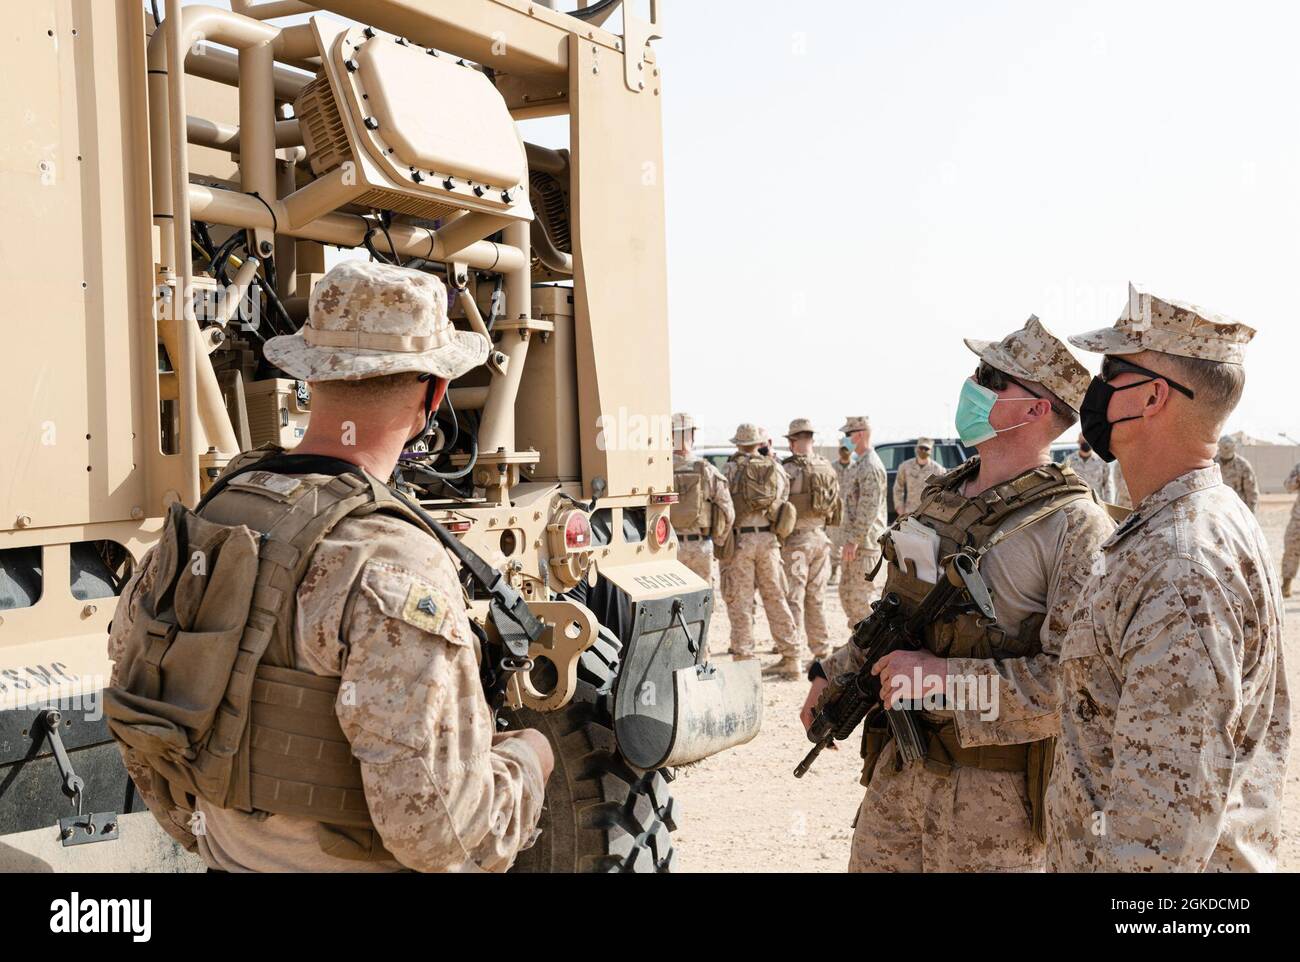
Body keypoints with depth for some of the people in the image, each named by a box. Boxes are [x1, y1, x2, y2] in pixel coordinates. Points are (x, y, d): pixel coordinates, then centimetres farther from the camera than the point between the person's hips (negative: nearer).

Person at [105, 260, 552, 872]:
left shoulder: (209, 517, -4)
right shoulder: (393, 571, -26)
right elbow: (435, 825, -29)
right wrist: (525, 763, -8)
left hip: (230, 855, 6)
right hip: (352, 865, -6)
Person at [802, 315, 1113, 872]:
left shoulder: (1074, 525, -16)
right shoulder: (941, 496, 8)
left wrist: (947, 677, -25)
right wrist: (834, 673, 13)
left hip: (998, 790, -7)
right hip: (900, 769, 7)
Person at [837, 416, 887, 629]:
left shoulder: (871, 466, -17)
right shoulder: (858, 464, 17)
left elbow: (869, 508, -22)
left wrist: (854, 540, -23)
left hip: (865, 542, -10)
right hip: (854, 540, 11)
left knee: (861, 595, -7)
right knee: (846, 592, 15)